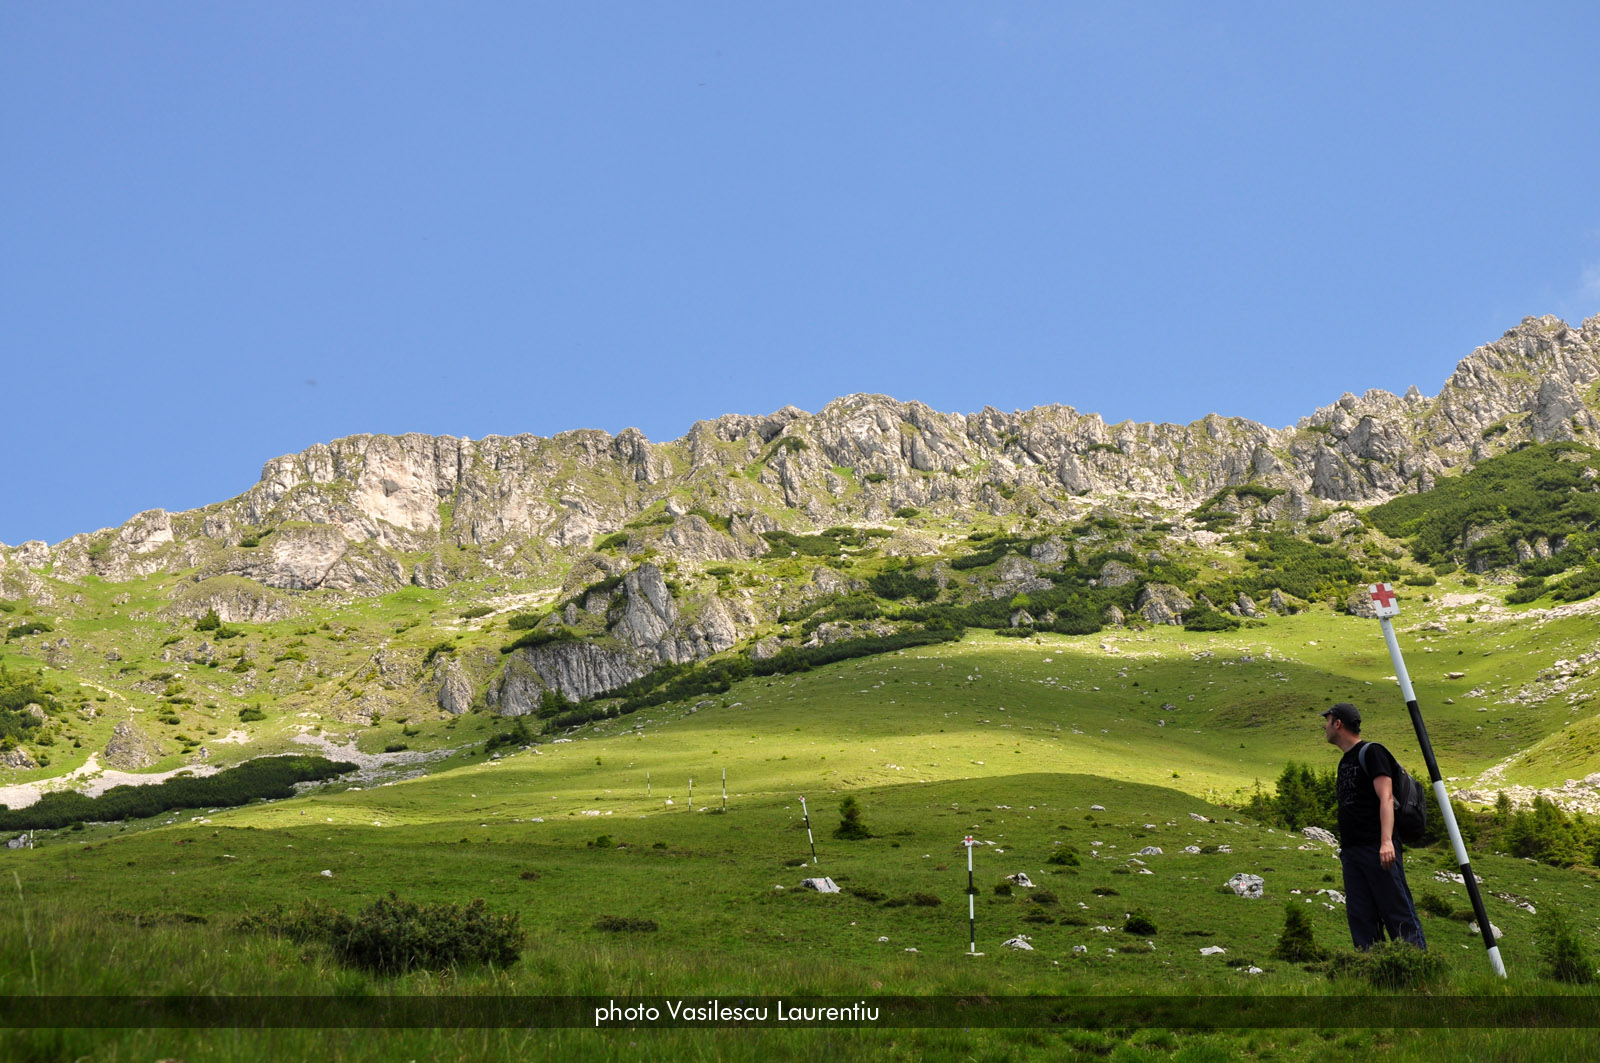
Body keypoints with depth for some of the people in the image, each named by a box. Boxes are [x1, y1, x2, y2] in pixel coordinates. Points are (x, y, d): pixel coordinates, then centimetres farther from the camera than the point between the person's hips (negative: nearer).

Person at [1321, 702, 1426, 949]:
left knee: (1399, 913, -8)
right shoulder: (1345, 762, 21)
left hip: (1378, 848, -8)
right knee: (1360, 918, 4)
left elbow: (1386, 798, -15)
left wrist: (1386, 841, -26)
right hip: (1351, 852, 8)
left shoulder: (1371, 752, -4)